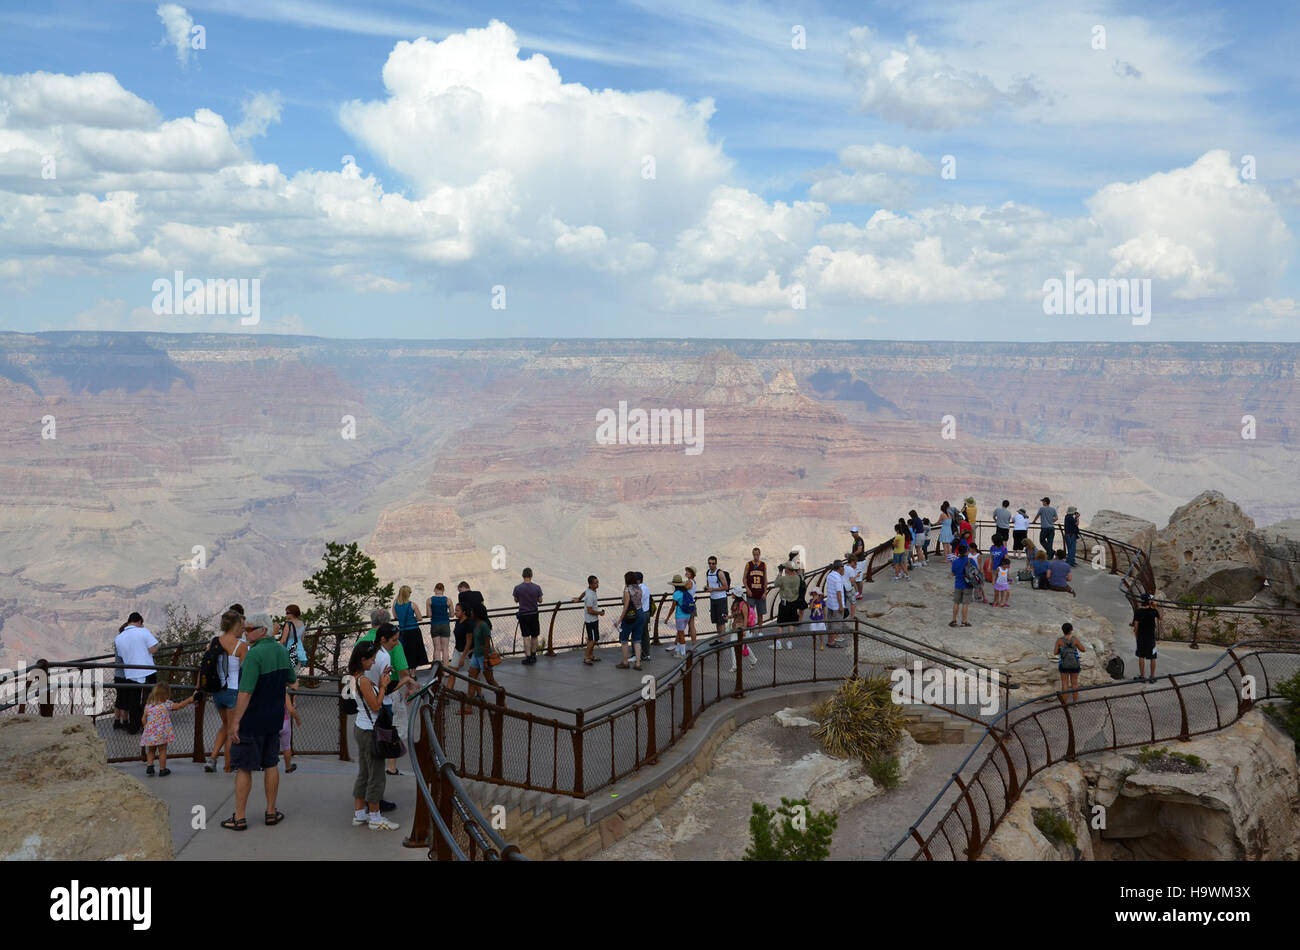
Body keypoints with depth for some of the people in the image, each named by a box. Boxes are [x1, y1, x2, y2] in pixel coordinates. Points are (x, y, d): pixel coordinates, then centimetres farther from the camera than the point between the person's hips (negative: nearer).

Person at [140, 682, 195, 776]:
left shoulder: (148, 705, 7)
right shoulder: (166, 704, -5)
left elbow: (144, 720, 10)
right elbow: (180, 706, -6)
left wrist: (146, 728, 23)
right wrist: (190, 699, 4)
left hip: (150, 732, 4)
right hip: (162, 732, -4)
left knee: (151, 750, 20)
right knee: (162, 751, 6)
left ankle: (149, 766, 7)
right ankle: (162, 769, 9)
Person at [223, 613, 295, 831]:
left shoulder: (254, 654, -21)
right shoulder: (282, 652, 4)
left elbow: (246, 692, -25)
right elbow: (291, 680, 19)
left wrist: (235, 721, -21)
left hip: (251, 721, -7)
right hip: (274, 719, 7)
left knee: (243, 768, 2)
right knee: (271, 765, 14)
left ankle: (239, 818, 7)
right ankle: (271, 812, 20)